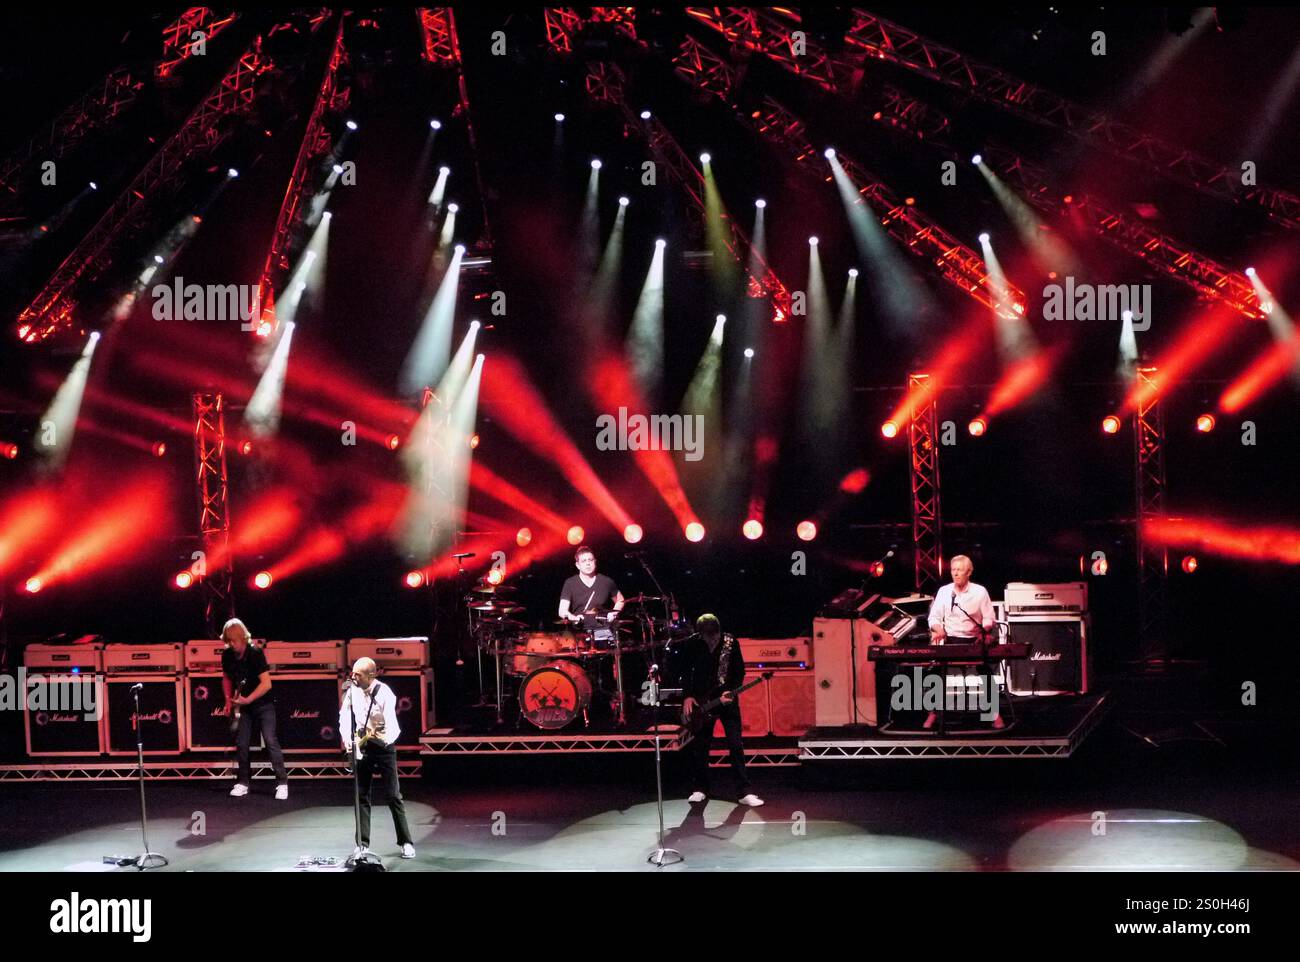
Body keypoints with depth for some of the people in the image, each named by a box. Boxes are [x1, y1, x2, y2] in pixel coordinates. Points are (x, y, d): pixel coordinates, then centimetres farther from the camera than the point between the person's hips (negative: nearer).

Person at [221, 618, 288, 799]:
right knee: (241, 743, 1)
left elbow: (266, 683, -22)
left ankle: (282, 783, -11)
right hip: (243, 705, 5)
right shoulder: (227, 656, -4)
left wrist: (247, 699, -26)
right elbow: (226, 678, 14)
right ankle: (243, 782, 13)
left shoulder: (255, 653, -20)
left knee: (270, 741, -13)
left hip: (263, 703, -5)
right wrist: (228, 699, 1)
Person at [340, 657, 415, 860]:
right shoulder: (353, 690, -7)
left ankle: (406, 843, 8)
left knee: (393, 795, -1)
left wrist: (385, 739, -48)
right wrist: (347, 738, -10)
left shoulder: (384, 694, -22)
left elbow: (392, 725, -28)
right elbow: (345, 714, 4)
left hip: (383, 746, -4)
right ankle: (362, 844, 11)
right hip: (361, 745, 4)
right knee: (361, 795, 6)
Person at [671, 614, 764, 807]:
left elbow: (739, 672, -3)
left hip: (727, 699, -1)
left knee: (736, 745, -7)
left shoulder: (731, 644, -10)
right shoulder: (690, 644, -8)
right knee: (700, 746, 6)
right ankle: (700, 789, 20)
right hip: (701, 701, 1)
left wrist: (731, 691, -16)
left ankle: (744, 792, -6)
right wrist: (687, 696, -8)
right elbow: (683, 671, 1)